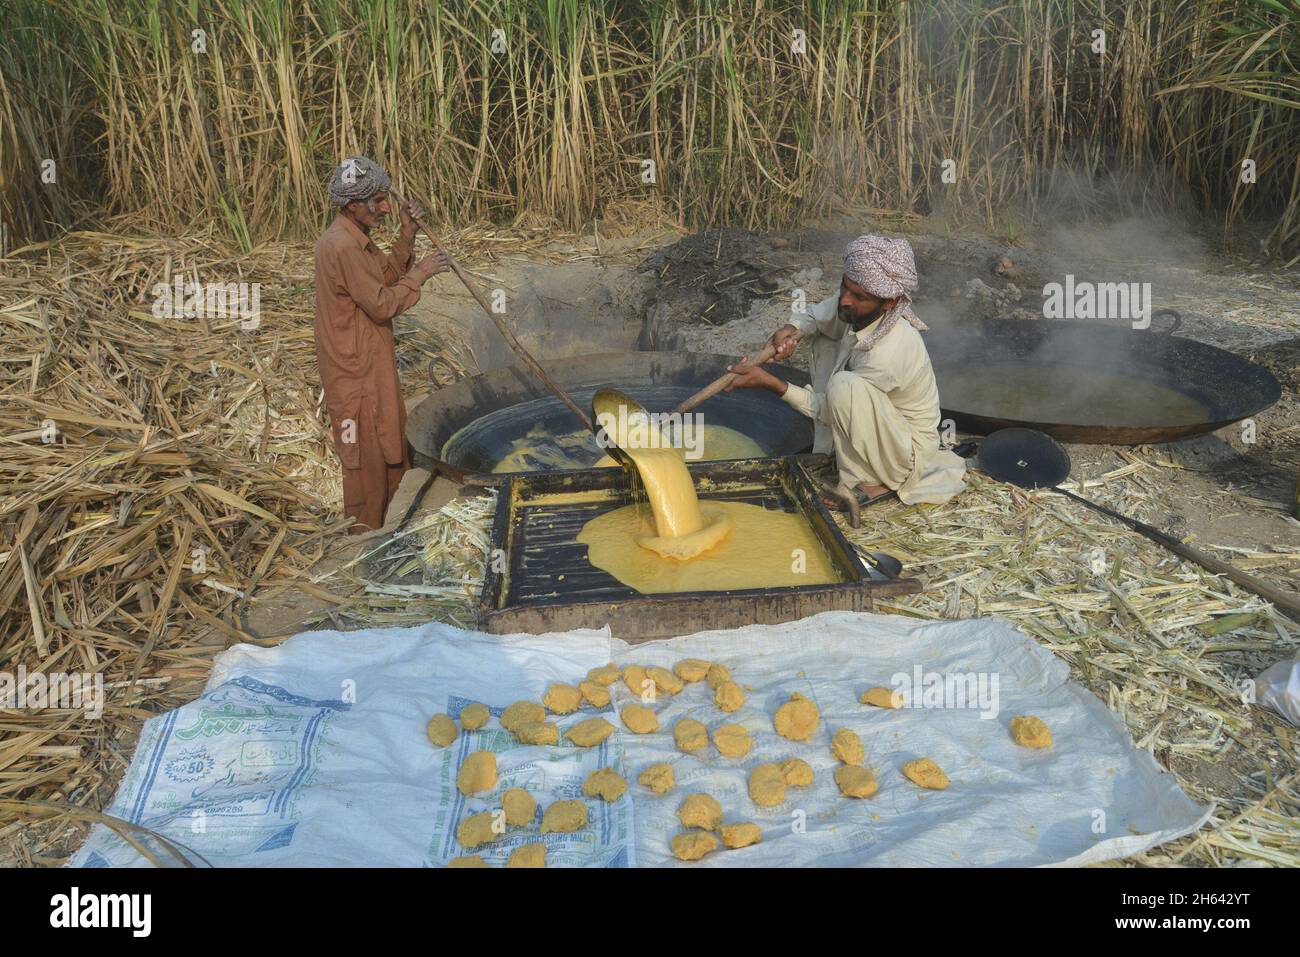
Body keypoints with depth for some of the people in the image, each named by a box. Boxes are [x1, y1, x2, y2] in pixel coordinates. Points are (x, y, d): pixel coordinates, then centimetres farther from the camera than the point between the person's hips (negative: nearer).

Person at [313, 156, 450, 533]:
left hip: (372, 364, 10)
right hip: (355, 371, -10)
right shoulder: (341, 247, -22)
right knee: (366, 456, 1)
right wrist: (419, 274, -13)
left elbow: (386, 276, 13)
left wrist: (406, 236, 2)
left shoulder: (356, 239, 10)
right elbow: (381, 304, -22)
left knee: (391, 448, 19)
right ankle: (366, 535, 15)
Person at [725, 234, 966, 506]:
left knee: (844, 385, -34)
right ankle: (829, 451, 7)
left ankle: (874, 482, -14)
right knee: (825, 344, 2)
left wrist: (770, 382, -27)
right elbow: (814, 316, 7)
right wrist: (791, 330, -16)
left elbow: (825, 408, -24)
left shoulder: (889, 352, -35)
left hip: (909, 451, -9)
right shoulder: (857, 308, -14)